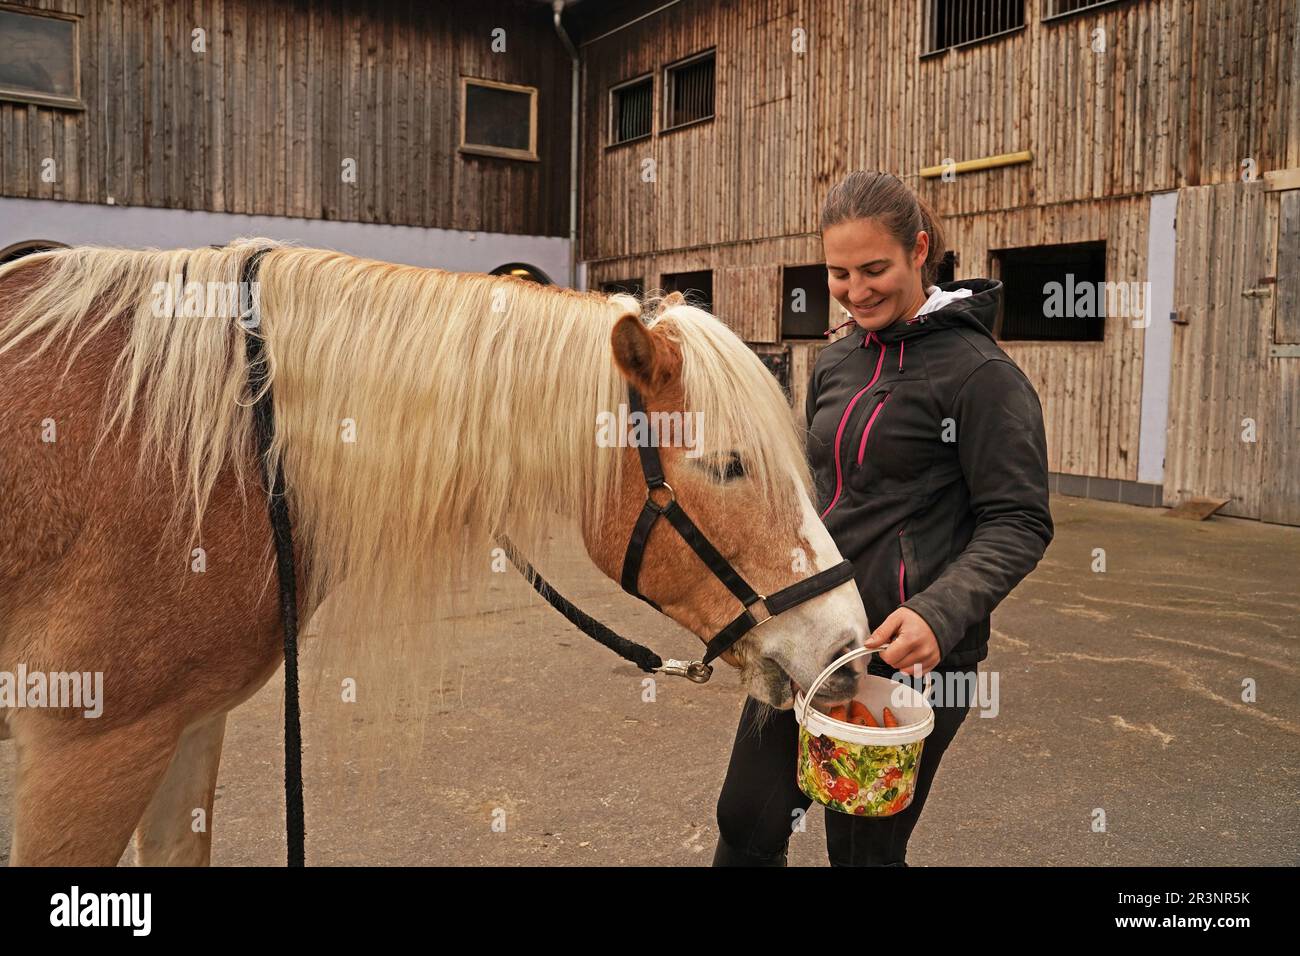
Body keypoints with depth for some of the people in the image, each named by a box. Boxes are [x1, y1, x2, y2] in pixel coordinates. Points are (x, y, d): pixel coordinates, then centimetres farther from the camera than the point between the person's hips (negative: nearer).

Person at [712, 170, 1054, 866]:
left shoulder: (979, 372, -12)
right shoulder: (835, 362, 9)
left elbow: (1019, 522, -14)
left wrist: (941, 613, -29)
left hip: (906, 653, -6)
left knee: (864, 849, 10)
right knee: (746, 826, 14)